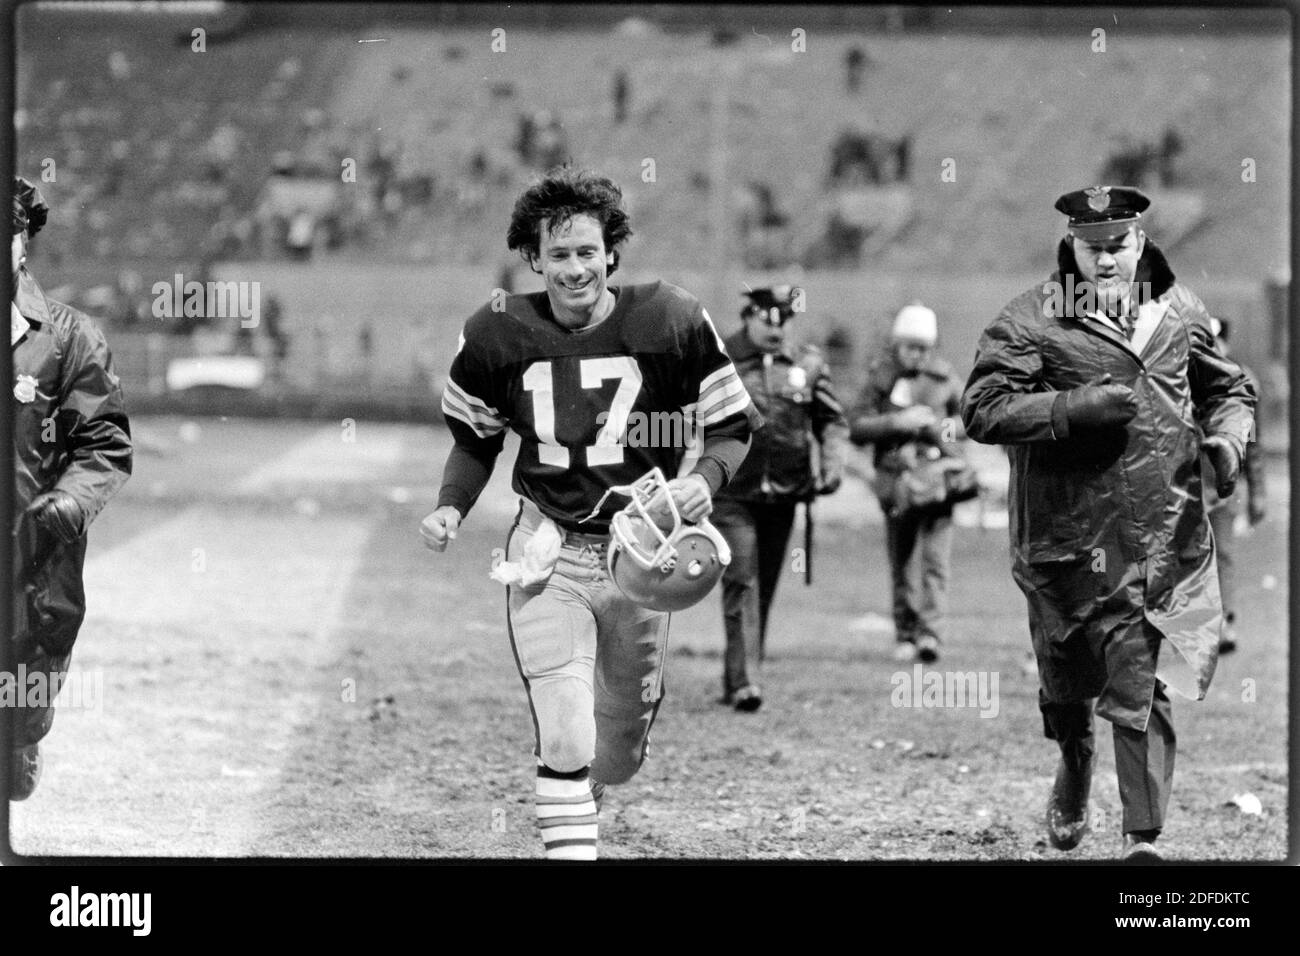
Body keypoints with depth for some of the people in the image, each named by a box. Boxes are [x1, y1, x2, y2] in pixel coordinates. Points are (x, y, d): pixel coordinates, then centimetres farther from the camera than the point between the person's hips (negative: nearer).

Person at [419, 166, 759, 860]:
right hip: (547, 554, -1)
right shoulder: (497, 336, -6)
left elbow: (732, 426, 0)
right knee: (565, 738, -17)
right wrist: (451, 508, -5)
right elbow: (476, 438, 11)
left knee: (616, 755, 13)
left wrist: (705, 478, -19)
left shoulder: (670, 323, -9)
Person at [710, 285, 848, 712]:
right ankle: (743, 681, -19)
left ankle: (737, 678, 21)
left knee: (765, 586, 10)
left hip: (783, 495, 4)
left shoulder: (807, 365, 8)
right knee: (741, 581, -15)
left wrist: (832, 464, -2)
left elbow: (832, 420, 15)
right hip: (732, 495, -4)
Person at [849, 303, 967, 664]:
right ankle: (905, 634, 18)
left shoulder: (944, 376, 8)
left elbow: (969, 418, 18)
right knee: (899, 564, 7)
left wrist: (945, 427, -4)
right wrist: (897, 422, -14)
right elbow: (857, 428, -1)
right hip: (896, 476, 0)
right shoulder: (880, 377, 4)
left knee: (936, 559, -12)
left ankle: (930, 633, -18)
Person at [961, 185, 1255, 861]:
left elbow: (1228, 390, 24)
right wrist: (1078, 407, -21)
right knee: (1067, 677, 13)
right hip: (1067, 529, -1)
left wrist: (1225, 437, 3)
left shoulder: (1180, 313, 9)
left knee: (1144, 688, -7)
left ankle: (1143, 837, -7)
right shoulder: (1031, 320, -4)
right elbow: (982, 410, -12)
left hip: (1164, 534, 1)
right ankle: (1074, 766, 45)